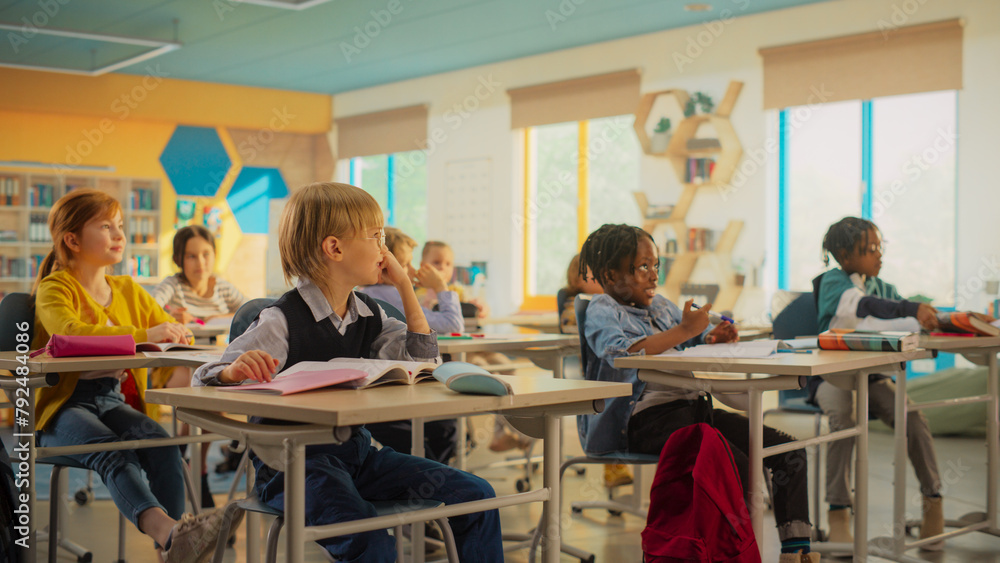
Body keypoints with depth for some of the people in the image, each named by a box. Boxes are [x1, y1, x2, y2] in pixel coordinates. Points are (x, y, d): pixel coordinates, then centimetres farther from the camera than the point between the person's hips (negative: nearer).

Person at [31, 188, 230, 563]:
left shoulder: (129, 290, 19)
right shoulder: (54, 288, -1)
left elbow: (172, 331, 24)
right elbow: (68, 332, -23)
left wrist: (174, 336, -3)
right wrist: (143, 335, -30)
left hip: (114, 398, 5)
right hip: (64, 404, -5)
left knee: (160, 441, -29)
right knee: (113, 454, -36)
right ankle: (168, 531, -60)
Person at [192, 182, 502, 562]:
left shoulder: (369, 315, 8)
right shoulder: (282, 322, -14)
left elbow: (423, 358, 12)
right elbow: (203, 381, -17)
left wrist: (404, 286, 6)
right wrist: (234, 370, -42)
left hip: (356, 450, 7)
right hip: (293, 463, -7)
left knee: (474, 495, -4)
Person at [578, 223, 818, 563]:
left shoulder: (660, 305, 24)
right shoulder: (601, 311, -1)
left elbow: (694, 340, 36)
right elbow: (623, 352, -21)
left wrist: (713, 338, 11)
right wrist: (683, 331, -21)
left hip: (693, 405, 9)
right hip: (648, 416, -9)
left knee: (787, 451, 0)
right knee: (737, 466, -29)